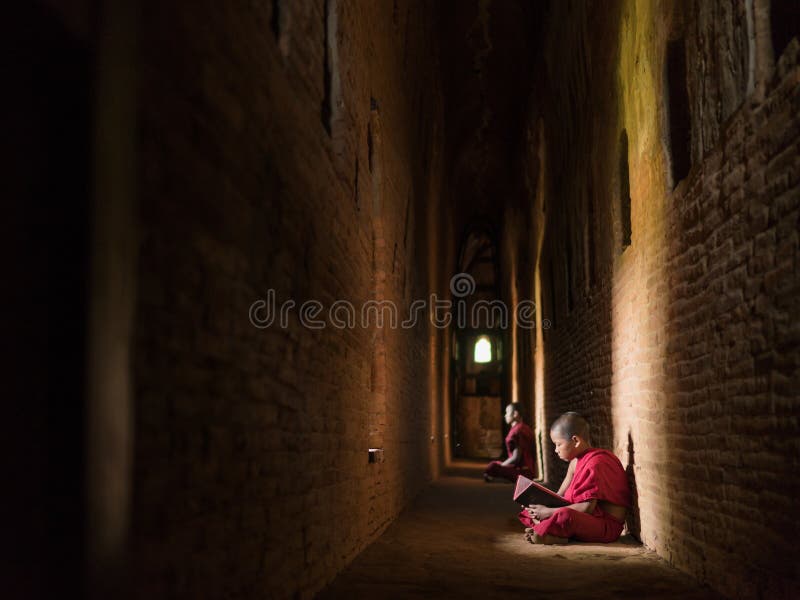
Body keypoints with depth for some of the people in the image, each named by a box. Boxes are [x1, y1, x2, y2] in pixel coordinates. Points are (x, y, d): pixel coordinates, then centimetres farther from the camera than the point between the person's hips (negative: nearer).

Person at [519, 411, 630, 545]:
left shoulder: (595, 464, -17)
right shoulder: (576, 462, 16)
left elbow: (587, 507, -24)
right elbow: (560, 496, 16)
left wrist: (549, 512, -21)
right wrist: (541, 504, -4)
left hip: (607, 525, -11)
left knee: (564, 516, -42)